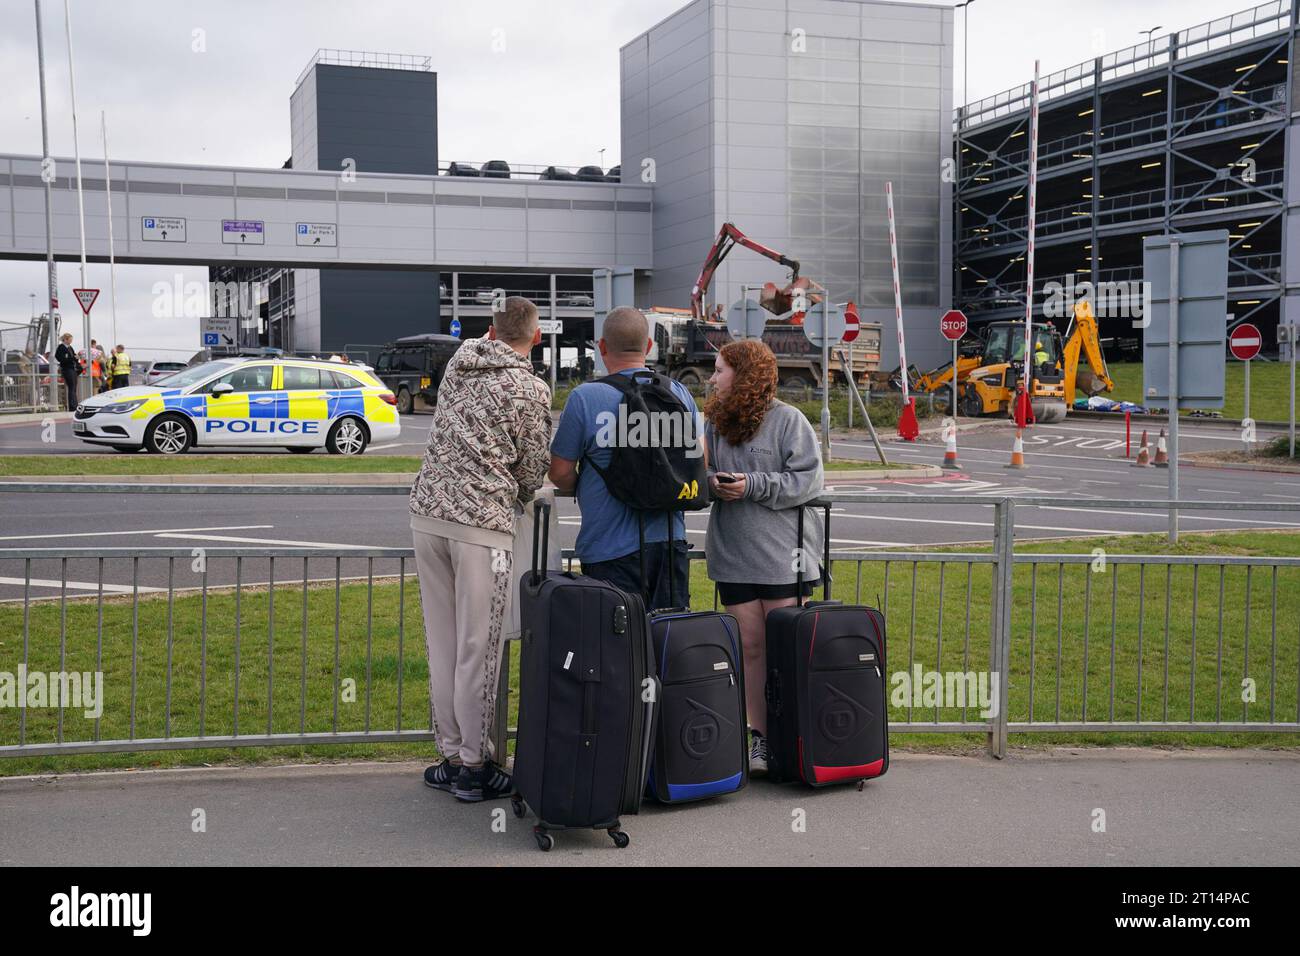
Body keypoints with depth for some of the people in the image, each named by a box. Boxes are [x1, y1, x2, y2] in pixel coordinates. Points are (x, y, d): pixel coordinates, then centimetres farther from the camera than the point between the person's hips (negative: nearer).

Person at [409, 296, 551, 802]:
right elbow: (533, 471, 4)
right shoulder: (532, 390, -4)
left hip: (428, 511, 6)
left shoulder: (460, 358, 11)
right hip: (482, 523, -6)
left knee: (441, 642, 11)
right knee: (478, 648, 1)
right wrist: (515, 499, 23)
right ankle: (473, 768, 7)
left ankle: (450, 755, 19)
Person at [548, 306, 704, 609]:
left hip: (611, 548, -4)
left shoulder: (584, 397, -10)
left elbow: (560, 473, -5)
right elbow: (701, 460, 11)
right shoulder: (680, 394, 3)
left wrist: (582, 491, 16)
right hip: (670, 542, 5)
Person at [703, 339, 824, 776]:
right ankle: (761, 736, 14)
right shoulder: (714, 422, 11)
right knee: (750, 647, 7)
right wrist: (711, 482, -7)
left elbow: (807, 479, -10)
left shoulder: (788, 420, -5)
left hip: (783, 555, -5)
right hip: (734, 555, 5)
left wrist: (753, 485, -16)